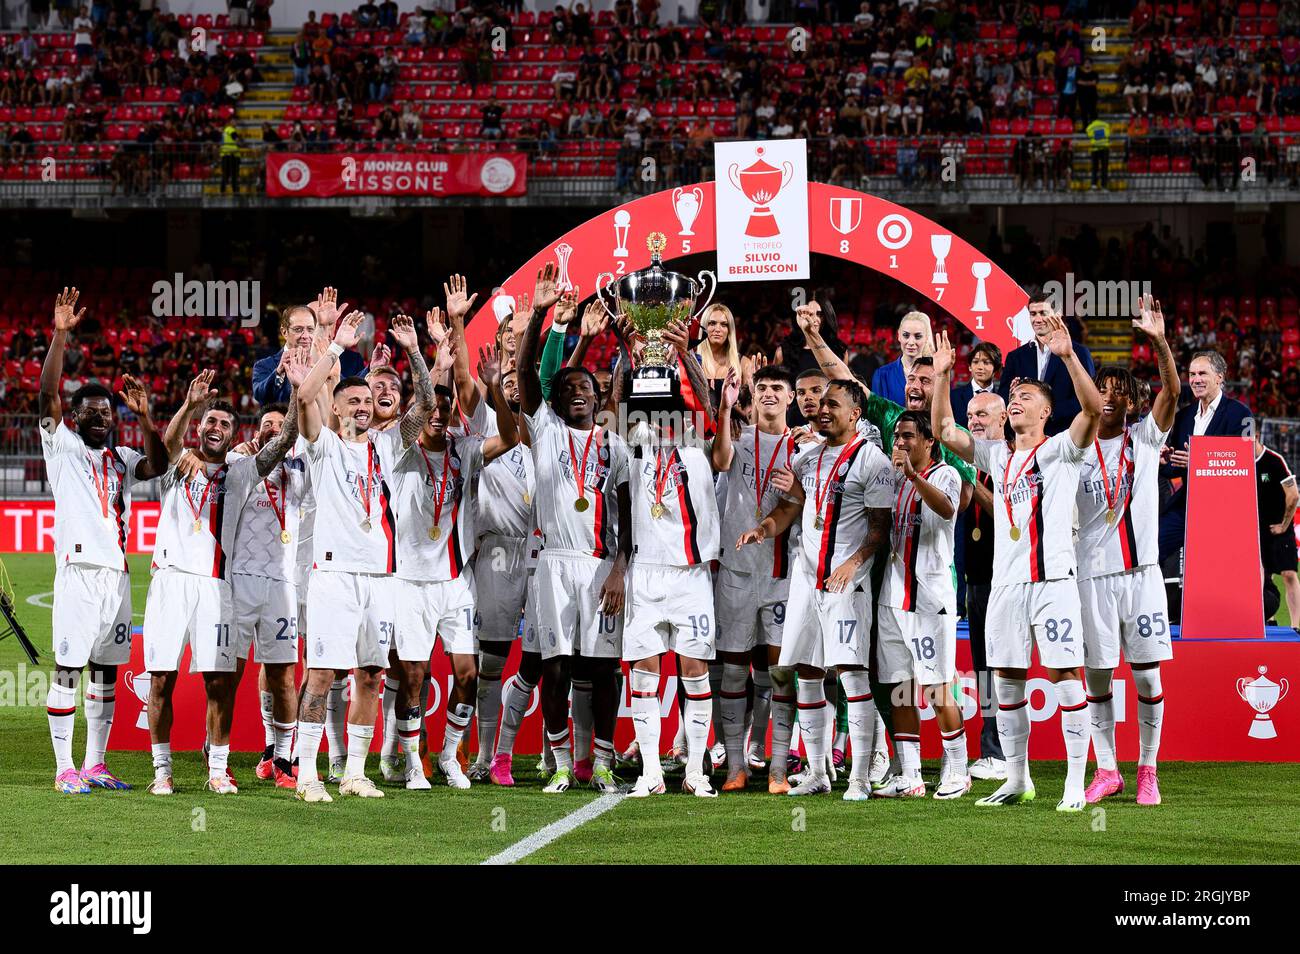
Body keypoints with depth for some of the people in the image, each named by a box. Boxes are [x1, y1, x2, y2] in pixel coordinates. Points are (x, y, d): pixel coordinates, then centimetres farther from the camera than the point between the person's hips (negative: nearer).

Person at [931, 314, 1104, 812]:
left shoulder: (1061, 449, 2)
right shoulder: (996, 455, 18)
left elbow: (1093, 408, -14)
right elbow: (944, 430, 16)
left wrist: (1068, 356, -25)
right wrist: (942, 376, 7)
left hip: (1053, 579, -6)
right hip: (1006, 583, 6)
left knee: (1066, 675, -7)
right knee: (1007, 680, 8)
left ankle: (1075, 784, -6)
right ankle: (1017, 780, 17)